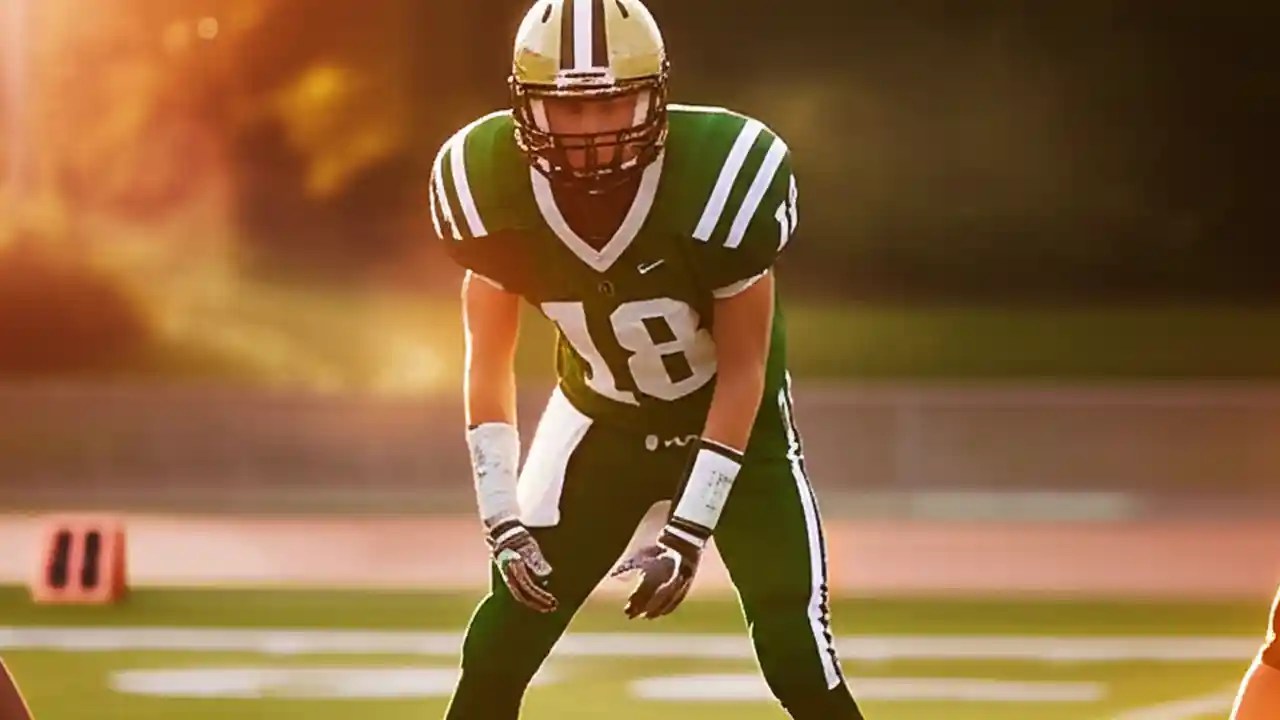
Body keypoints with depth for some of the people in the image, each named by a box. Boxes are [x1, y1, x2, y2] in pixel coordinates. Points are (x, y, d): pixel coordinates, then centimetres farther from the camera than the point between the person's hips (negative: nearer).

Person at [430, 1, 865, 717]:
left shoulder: (723, 173, -31)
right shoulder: (490, 182, -22)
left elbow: (744, 370, -19)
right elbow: (489, 363, -6)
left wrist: (686, 535, -21)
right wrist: (504, 523, -13)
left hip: (736, 423, -2)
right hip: (599, 420, 3)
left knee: (796, 652, -15)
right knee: (499, 647, -5)